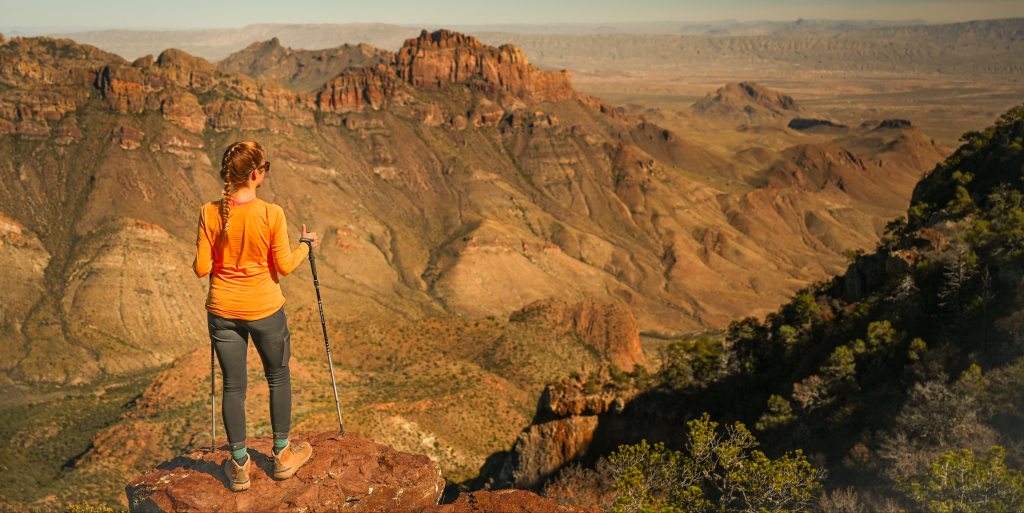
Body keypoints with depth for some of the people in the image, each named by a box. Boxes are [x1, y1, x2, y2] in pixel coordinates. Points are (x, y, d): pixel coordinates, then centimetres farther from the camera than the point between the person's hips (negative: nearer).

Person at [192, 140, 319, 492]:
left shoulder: (210, 213, -9)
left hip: (223, 311, 3)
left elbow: (201, 269, -6)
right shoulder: (271, 214, -17)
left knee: (233, 386, 12)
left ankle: (239, 466, 23)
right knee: (278, 377, 18)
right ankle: (282, 455, 29)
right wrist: (307, 245, 8)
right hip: (265, 309, -2)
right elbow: (284, 266, -9)